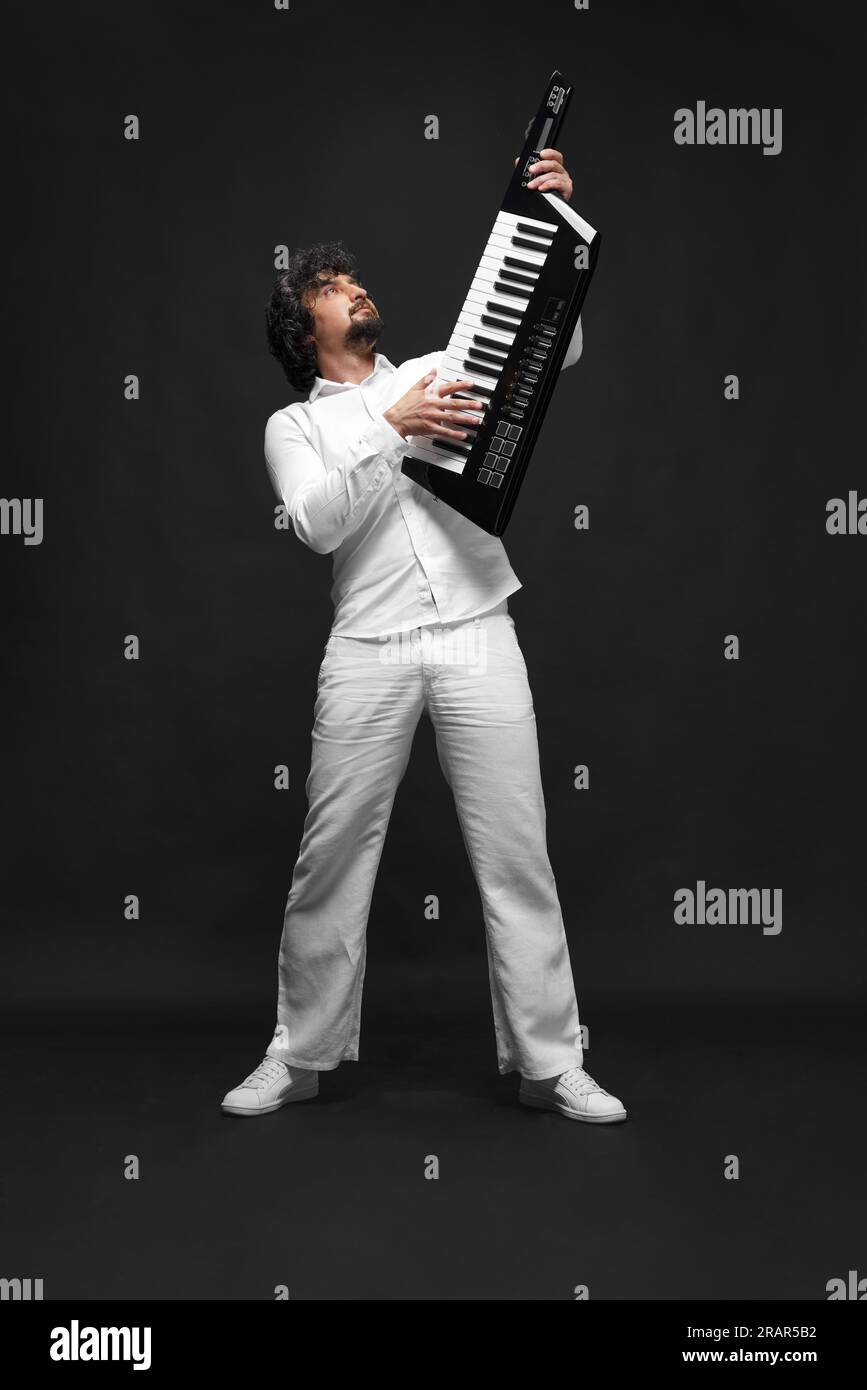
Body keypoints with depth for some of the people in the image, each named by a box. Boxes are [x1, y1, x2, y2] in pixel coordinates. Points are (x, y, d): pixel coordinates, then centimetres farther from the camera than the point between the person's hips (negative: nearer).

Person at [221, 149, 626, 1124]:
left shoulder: (439, 372, 20)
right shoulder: (292, 425, 15)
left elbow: (560, 347, 13)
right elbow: (319, 523, -3)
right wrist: (390, 428, -12)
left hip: (479, 639, 1)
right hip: (368, 652, -1)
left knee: (517, 857, 0)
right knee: (331, 860, 3)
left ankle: (549, 1064, 9)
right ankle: (299, 1057, 18)